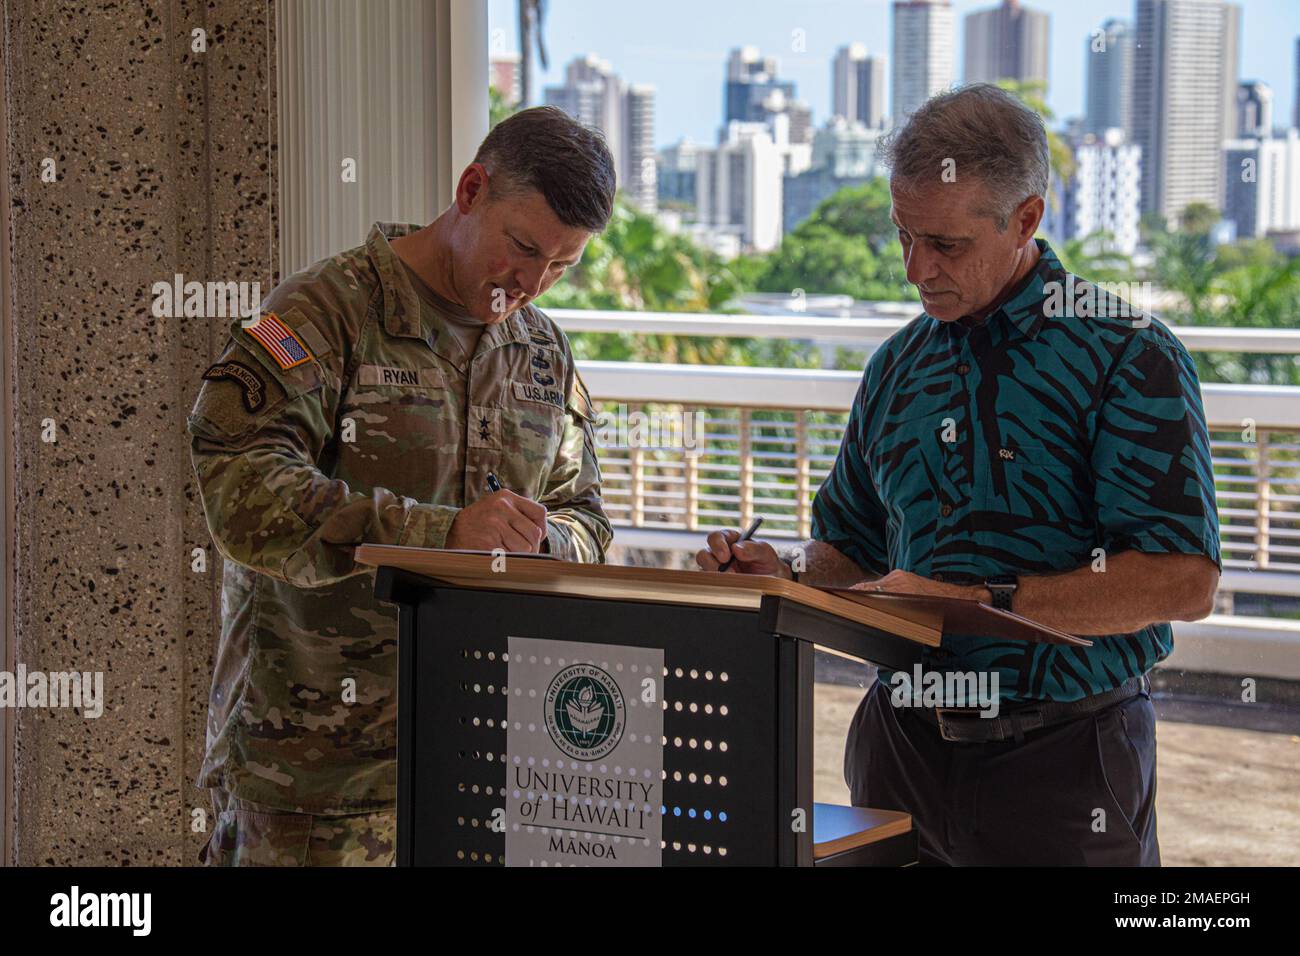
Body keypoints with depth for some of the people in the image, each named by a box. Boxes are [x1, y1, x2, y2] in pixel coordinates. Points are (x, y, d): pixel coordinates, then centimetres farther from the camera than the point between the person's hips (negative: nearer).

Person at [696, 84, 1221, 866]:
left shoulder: (1127, 354, -9)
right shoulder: (900, 363, 11)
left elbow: (1183, 581, -18)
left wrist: (977, 601, -22)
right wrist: (792, 578, -3)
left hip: (1059, 764, -5)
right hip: (901, 743, 5)